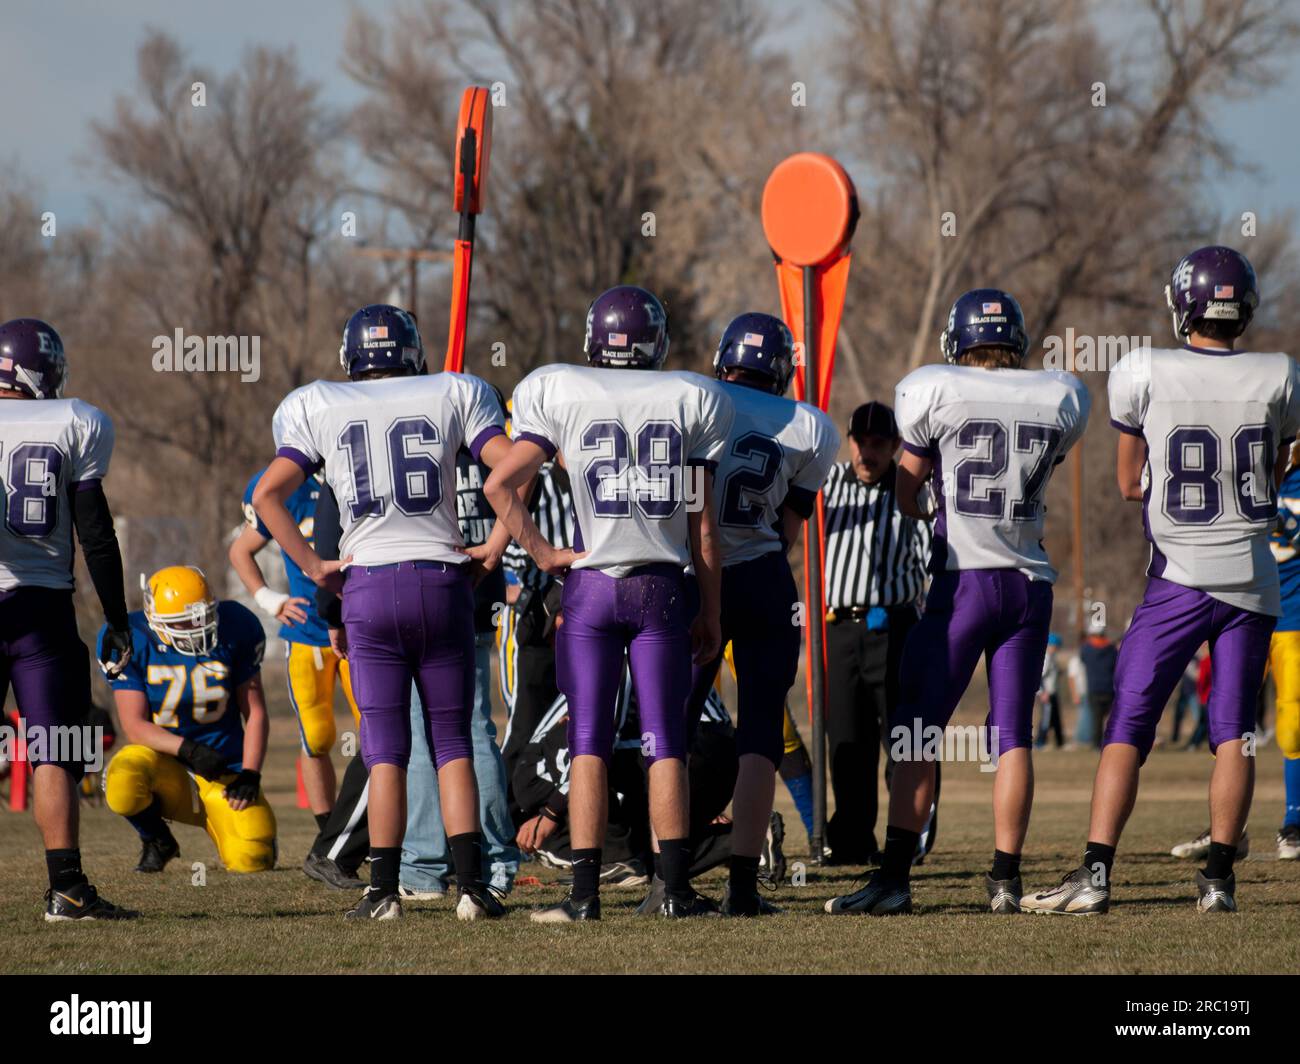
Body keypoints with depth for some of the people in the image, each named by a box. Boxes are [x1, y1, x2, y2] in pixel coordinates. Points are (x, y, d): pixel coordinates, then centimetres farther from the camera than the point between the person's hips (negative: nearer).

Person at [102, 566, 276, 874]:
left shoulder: (235, 630, -6)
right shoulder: (132, 642, -10)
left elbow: (255, 713, 2)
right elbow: (135, 727, -13)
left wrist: (249, 775, -9)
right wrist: (188, 749, -29)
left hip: (223, 770, 1)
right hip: (164, 758, -1)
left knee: (254, 861, -18)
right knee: (123, 787, -37)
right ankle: (156, 842, 1)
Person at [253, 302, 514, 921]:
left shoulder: (319, 408, 8)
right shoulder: (452, 395, 7)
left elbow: (268, 495, 0)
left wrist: (313, 567, 4)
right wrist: (496, 547, 2)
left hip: (368, 585, 0)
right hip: (441, 578, 0)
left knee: (385, 748, 4)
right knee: (452, 740, 7)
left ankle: (383, 891, -2)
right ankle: (472, 885, -1)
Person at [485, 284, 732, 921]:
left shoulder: (560, 394, 2)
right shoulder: (690, 400, 5)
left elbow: (501, 485, -7)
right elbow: (702, 526, 6)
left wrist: (541, 552, 3)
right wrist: (710, 611, 12)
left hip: (590, 583, -1)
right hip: (663, 585, 1)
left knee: (588, 743, 2)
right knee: (665, 743, 4)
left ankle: (584, 892, -2)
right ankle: (676, 888, 1)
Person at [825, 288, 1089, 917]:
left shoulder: (935, 393, -5)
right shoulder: (1062, 399, 4)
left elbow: (906, 494, 5)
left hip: (964, 579, -3)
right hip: (1030, 582, 3)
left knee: (917, 731, 0)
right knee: (1012, 735, 6)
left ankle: (895, 876, -6)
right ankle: (1005, 878, 3)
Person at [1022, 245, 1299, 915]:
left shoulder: (1144, 376, -9)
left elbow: (1131, 484, 3)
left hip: (1179, 577, -2)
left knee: (1128, 727, 0)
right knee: (1233, 729, 8)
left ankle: (1095, 872, -8)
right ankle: (1218, 876, 3)